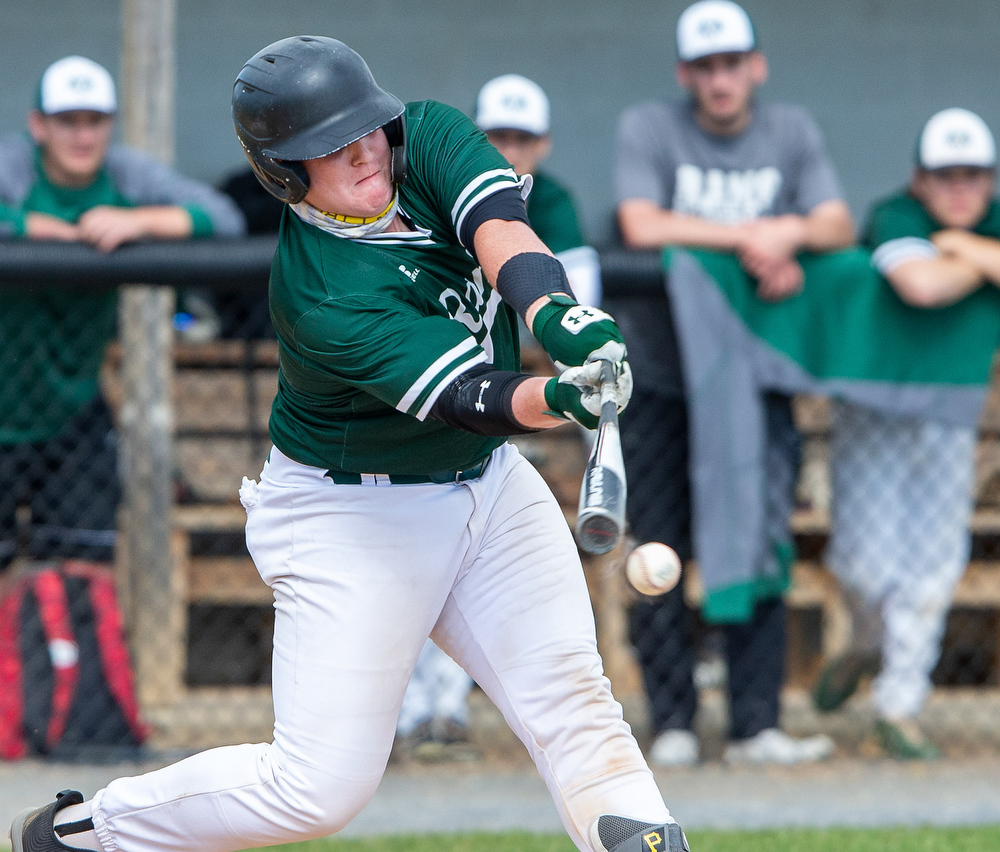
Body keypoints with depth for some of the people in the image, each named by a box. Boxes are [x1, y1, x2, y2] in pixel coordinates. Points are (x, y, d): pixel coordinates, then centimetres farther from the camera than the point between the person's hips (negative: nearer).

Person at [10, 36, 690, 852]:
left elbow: (501, 233, -27)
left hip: (487, 481, 7)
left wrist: (557, 312, -48)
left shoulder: (430, 137, -10)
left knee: (569, 690, -9)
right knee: (322, 785, -7)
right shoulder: (323, 298, -29)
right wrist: (560, 400, -57)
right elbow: (472, 400, -36)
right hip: (352, 519, -7)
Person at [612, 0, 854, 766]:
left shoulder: (792, 134, 8)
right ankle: (672, 723, 6)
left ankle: (756, 726, -6)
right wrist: (753, 238, -17)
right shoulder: (648, 129, -2)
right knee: (659, 556, -2)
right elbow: (641, 227, -16)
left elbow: (839, 228, -2)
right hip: (659, 378, -1)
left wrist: (792, 233, -24)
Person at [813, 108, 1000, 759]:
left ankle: (900, 706, 9)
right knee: (866, 551, -7)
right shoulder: (897, 217, -23)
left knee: (934, 556, -1)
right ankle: (872, 643, 28)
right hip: (869, 399, -4)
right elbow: (921, 285, -42)